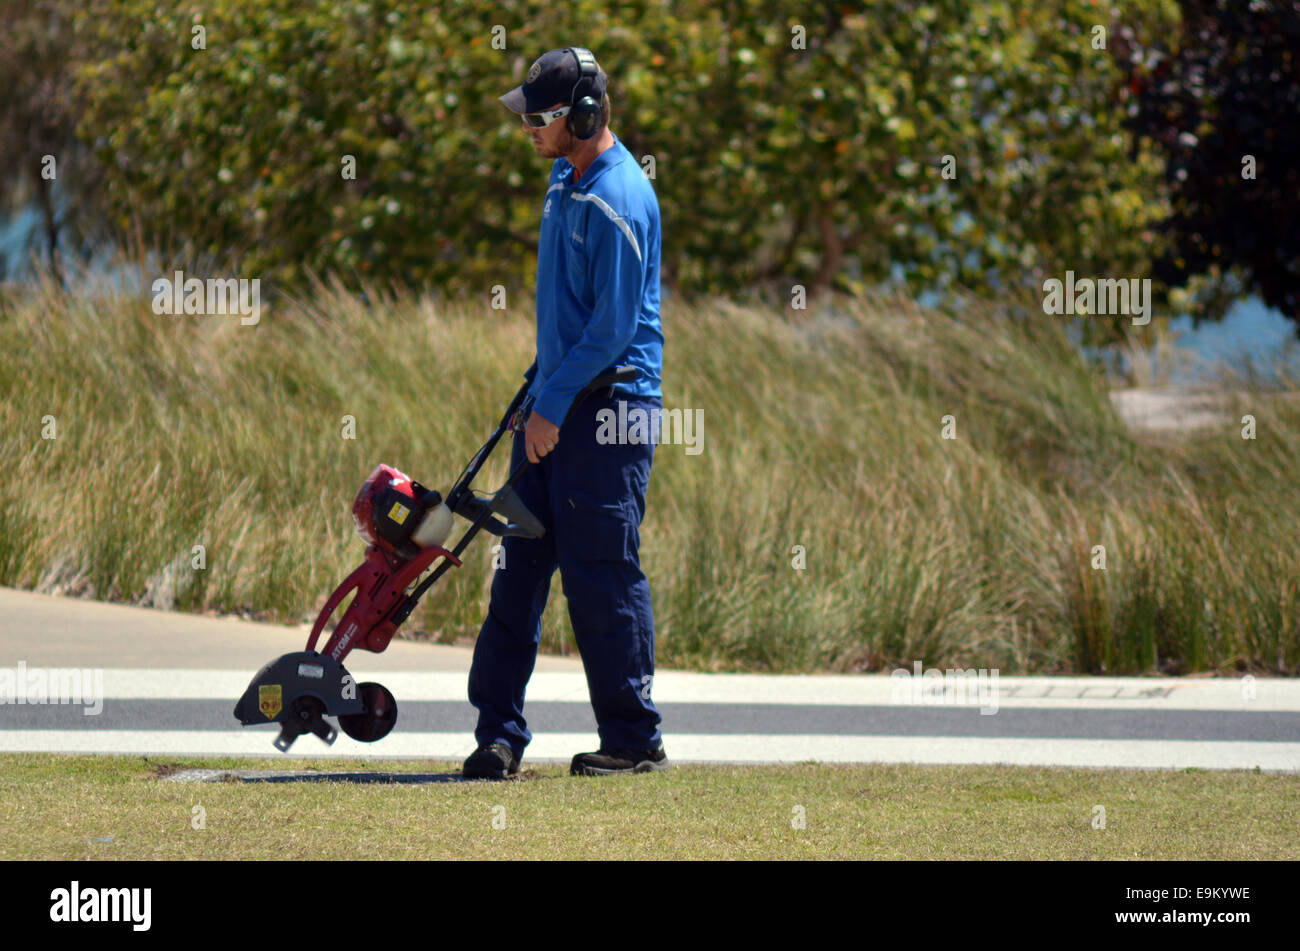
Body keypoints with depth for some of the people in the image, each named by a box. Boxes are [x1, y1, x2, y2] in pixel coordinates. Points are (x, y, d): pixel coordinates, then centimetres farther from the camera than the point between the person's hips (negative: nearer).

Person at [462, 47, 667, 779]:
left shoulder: (620, 201, -16)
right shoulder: (565, 180, 14)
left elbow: (614, 327, -19)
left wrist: (554, 405, -16)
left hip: (609, 412, -9)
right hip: (558, 401, 9)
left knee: (602, 576, -5)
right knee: (520, 565, 7)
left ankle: (635, 739, 4)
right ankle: (500, 732, 9)